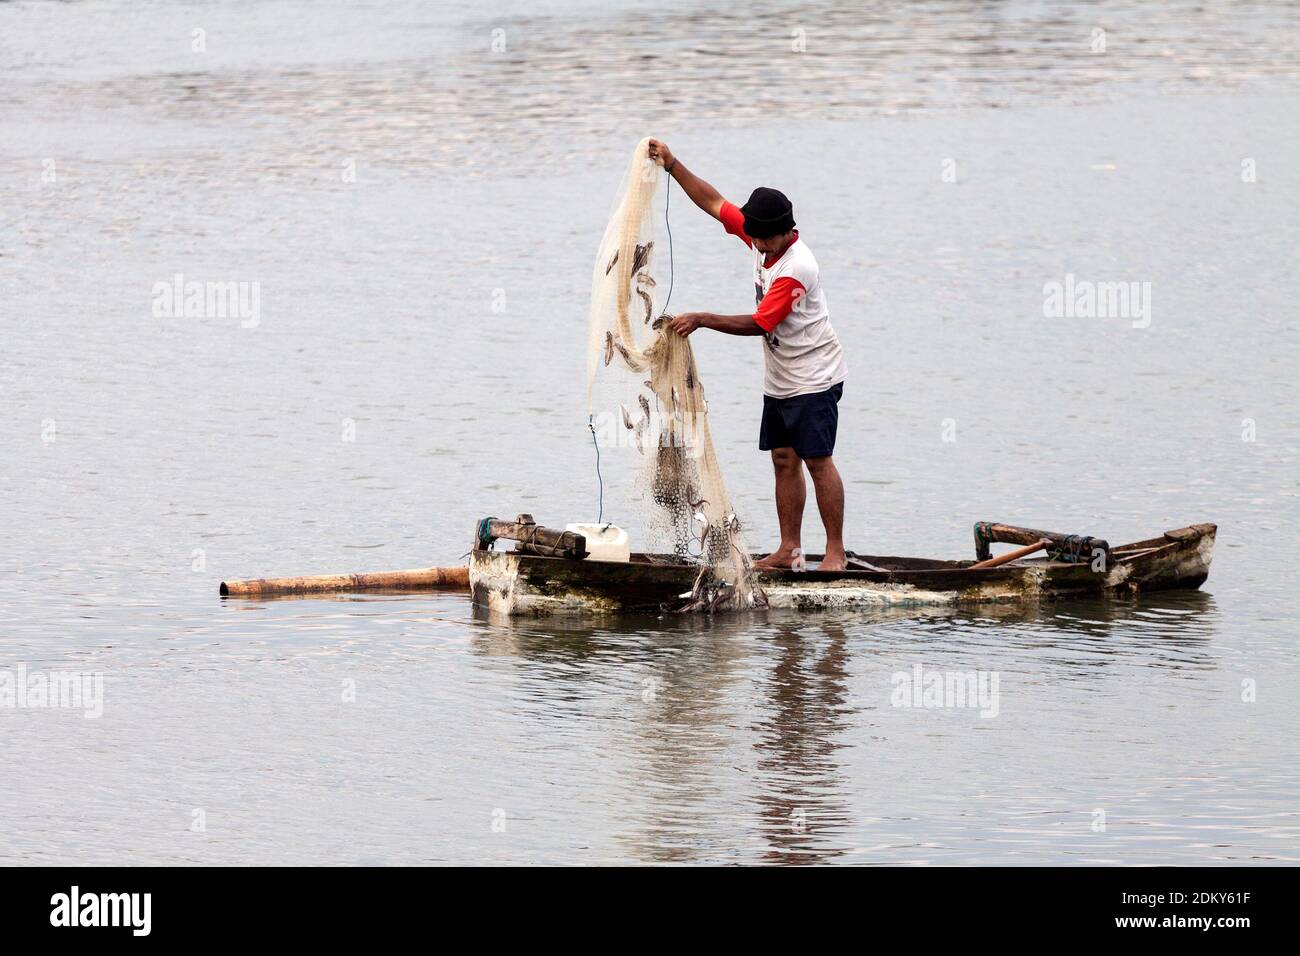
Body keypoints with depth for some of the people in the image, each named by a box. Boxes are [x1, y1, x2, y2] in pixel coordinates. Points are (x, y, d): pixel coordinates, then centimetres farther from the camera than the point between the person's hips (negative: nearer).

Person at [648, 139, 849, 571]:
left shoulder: (795, 269, -25)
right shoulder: (761, 236, 0)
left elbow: (758, 324, -23)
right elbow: (714, 203, 8)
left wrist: (703, 320, -22)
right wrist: (672, 166, 4)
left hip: (813, 381, -9)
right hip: (779, 381, 9)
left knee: (817, 460, -9)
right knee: (784, 459, 7)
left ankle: (835, 551, -8)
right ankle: (788, 547, 9)